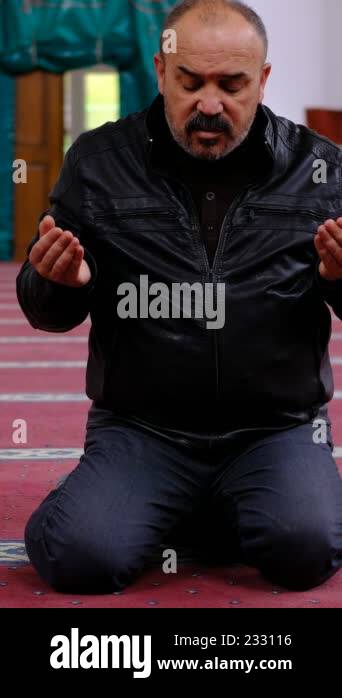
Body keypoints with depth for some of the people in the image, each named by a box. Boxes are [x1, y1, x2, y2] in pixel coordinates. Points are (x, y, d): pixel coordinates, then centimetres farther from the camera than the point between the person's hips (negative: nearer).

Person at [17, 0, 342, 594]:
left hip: (277, 429, 1)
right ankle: (170, 510, 12)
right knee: (80, 558, -23)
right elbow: (48, 314, 7)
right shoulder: (98, 162, 2)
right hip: (140, 428, 0)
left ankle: (208, 513, 9)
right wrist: (60, 283, -18)